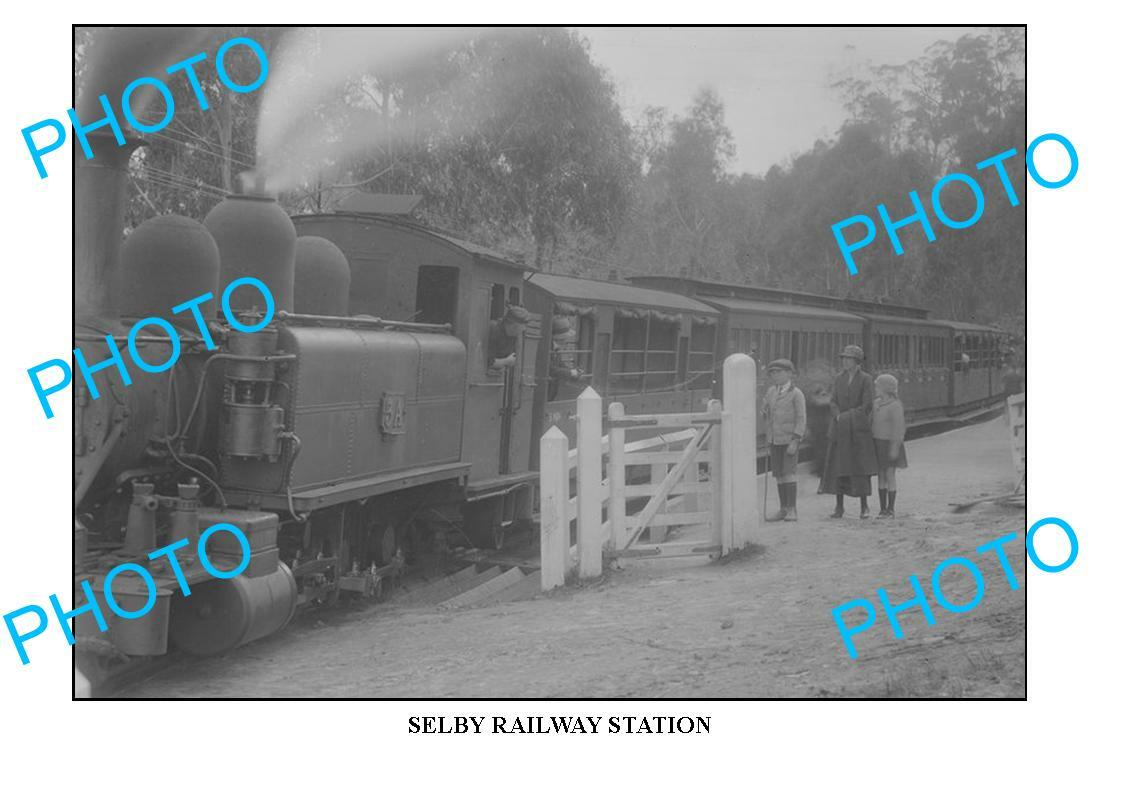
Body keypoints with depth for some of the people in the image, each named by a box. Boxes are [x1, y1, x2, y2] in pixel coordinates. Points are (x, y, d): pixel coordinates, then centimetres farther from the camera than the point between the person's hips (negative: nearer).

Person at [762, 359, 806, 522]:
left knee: (788, 472, -11)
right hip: (775, 439, 5)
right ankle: (783, 509, 11)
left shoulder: (796, 394, -7)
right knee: (778, 475, 5)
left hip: (790, 439, -5)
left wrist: (795, 441, -17)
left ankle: (792, 510, -7)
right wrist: (767, 441, 13)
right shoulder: (771, 392, 10)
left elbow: (801, 419, -9)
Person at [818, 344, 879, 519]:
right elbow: (833, 402, 8)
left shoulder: (866, 379, -5)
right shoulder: (840, 378, 10)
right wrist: (838, 416, -10)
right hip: (839, 430, 4)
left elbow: (867, 406, -9)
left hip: (858, 430, -4)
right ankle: (838, 506, 7)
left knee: (860, 467, -4)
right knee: (837, 467, 1)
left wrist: (848, 417, -10)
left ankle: (865, 506, 6)